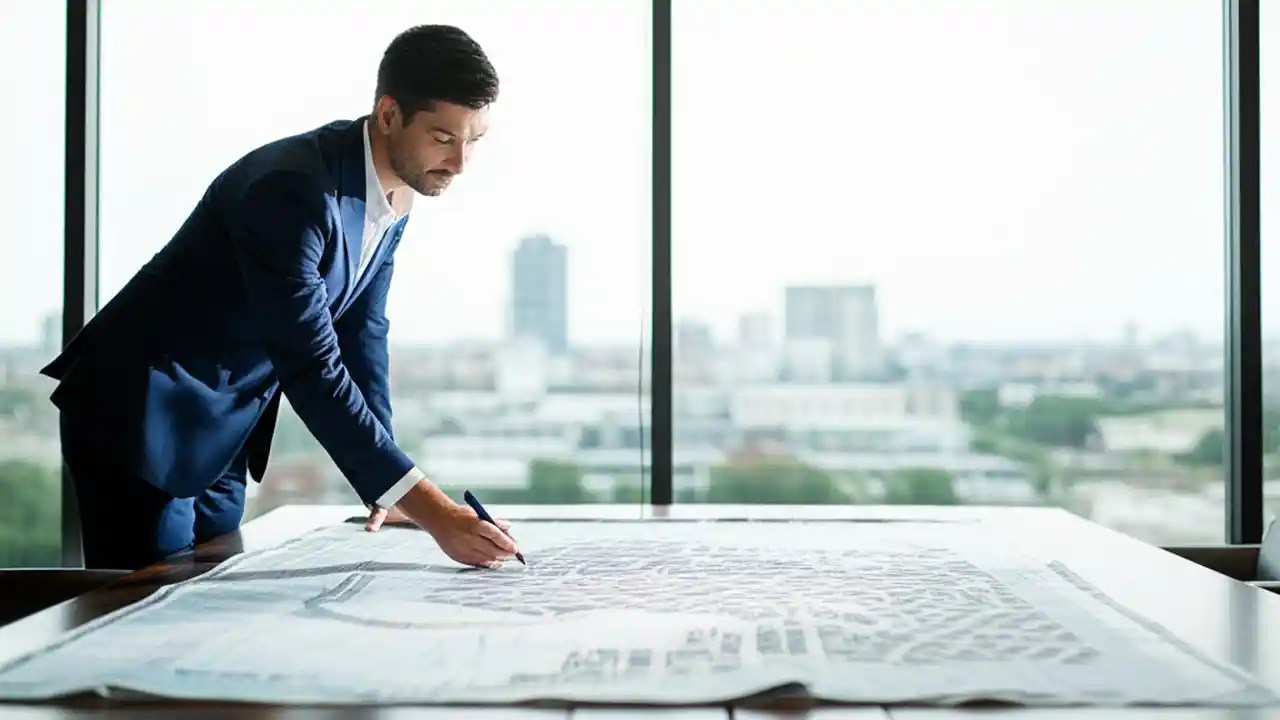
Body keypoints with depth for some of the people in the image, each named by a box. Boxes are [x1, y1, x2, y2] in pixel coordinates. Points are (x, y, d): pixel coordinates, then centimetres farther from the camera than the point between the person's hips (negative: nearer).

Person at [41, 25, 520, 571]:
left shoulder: (395, 195, -1)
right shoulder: (291, 190, -28)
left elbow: (360, 331, 7)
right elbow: (310, 369, -32)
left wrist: (387, 489, 0)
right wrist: (432, 511, -34)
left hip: (222, 435, 8)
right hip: (140, 419, -8)